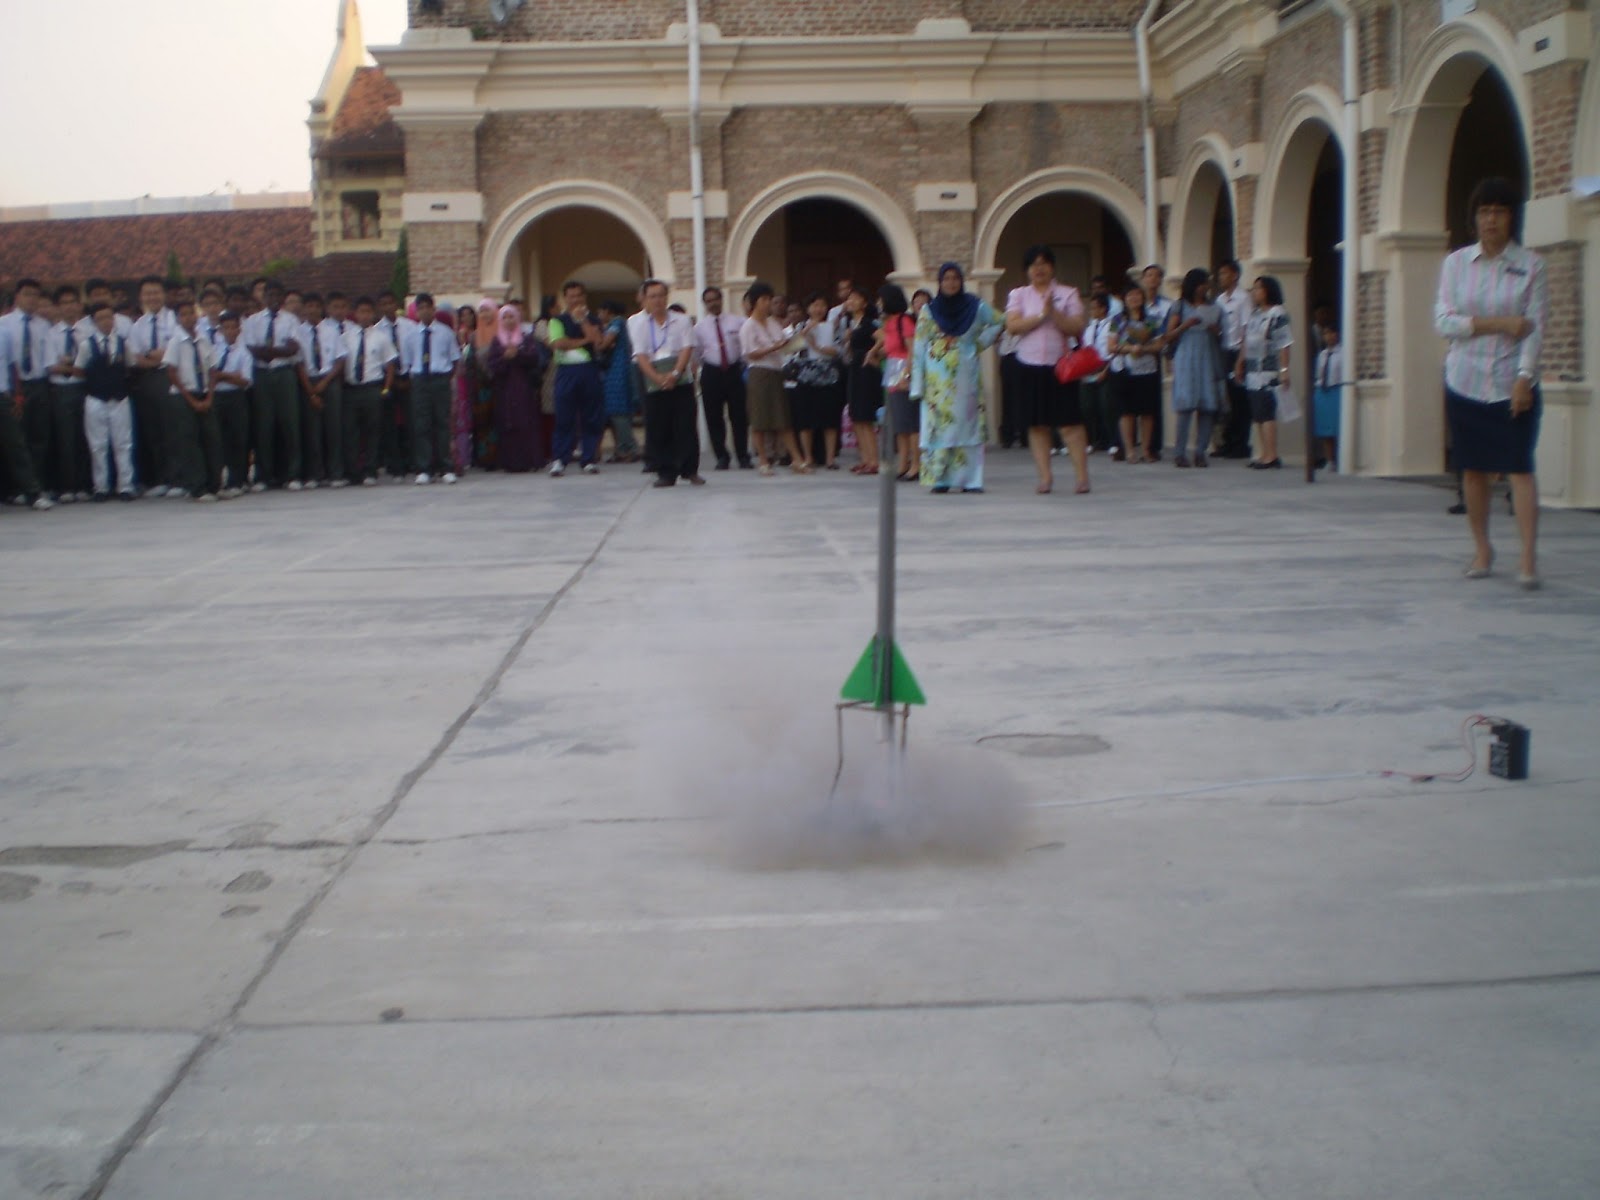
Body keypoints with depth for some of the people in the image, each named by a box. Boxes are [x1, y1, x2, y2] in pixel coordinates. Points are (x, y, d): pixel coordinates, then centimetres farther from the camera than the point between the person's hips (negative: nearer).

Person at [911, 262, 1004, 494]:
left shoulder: (974, 307, 4)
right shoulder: (929, 311, 4)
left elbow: (999, 322, 18)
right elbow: (919, 349, 3)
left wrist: (981, 343, 4)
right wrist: (917, 385, -3)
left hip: (965, 378, 0)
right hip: (937, 381, 0)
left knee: (967, 425, -2)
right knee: (937, 426, -4)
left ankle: (969, 479, 0)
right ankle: (940, 479, -1)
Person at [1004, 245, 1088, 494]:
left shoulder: (1067, 294, 6)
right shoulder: (1018, 295, 10)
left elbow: (1078, 328, -5)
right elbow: (1012, 326, -6)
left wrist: (1054, 313, -16)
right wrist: (1041, 316, -13)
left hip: (1060, 366, -2)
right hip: (1029, 366, 2)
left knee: (1070, 422, -6)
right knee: (1037, 425, 2)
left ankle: (1082, 475, -3)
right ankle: (1044, 477, 6)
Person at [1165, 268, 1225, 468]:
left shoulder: (1214, 309, 15)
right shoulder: (1180, 307, 7)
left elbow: (1221, 337, 20)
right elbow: (1168, 337, 2)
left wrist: (1216, 331, -2)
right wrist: (1186, 324, -13)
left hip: (1208, 359, 3)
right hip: (1186, 359, -3)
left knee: (1207, 406, -3)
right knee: (1186, 406, -11)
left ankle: (1200, 452, 2)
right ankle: (1181, 453, -8)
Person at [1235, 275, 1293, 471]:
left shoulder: (1277, 314, -8)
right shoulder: (1254, 315, 18)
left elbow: (1284, 345, -13)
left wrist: (1284, 369, -18)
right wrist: (1240, 365, 23)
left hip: (1268, 372, -9)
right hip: (1253, 372, 9)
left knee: (1266, 414, -11)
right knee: (1258, 416, 8)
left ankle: (1271, 456, -10)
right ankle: (1266, 455, 13)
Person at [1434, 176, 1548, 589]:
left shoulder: (1530, 265, 0)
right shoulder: (1455, 263, 5)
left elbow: (1536, 327, -4)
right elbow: (1443, 320, -4)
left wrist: (1524, 377, -15)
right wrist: (1500, 323, -12)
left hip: (1513, 384, -2)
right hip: (1465, 382, 2)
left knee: (1519, 467, -10)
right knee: (1473, 470, 7)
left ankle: (1529, 558, -11)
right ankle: (1482, 549, 20)